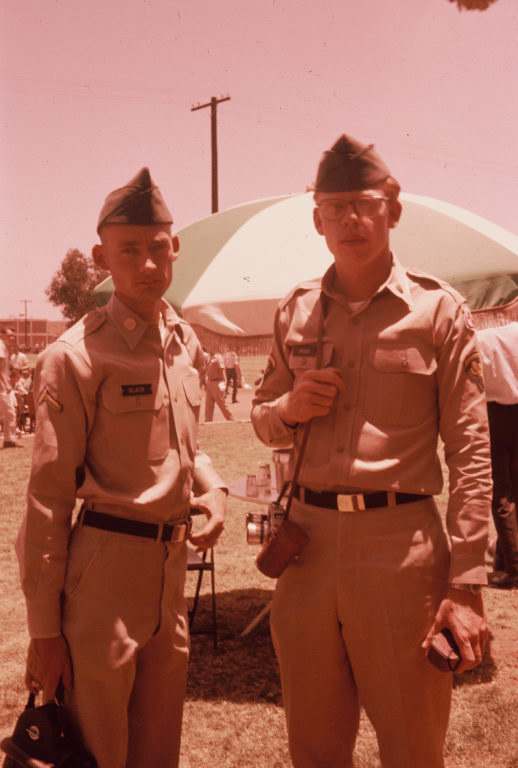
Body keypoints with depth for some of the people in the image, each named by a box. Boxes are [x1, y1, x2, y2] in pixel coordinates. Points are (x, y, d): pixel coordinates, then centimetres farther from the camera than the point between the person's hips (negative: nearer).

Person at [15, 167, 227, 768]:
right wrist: (44, 627, -11)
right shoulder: (75, 356, -15)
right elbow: (48, 497, -13)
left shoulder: (185, 342, 6)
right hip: (105, 565, -6)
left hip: (173, 562, 6)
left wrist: (211, 488, -1)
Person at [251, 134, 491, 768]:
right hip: (307, 541, 4)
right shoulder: (295, 311, 9)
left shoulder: (438, 310, -2)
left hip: (401, 543, -3)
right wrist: (290, 408, -5)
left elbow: (470, 454, -5)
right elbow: (262, 420, 19)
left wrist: (466, 585, -10)